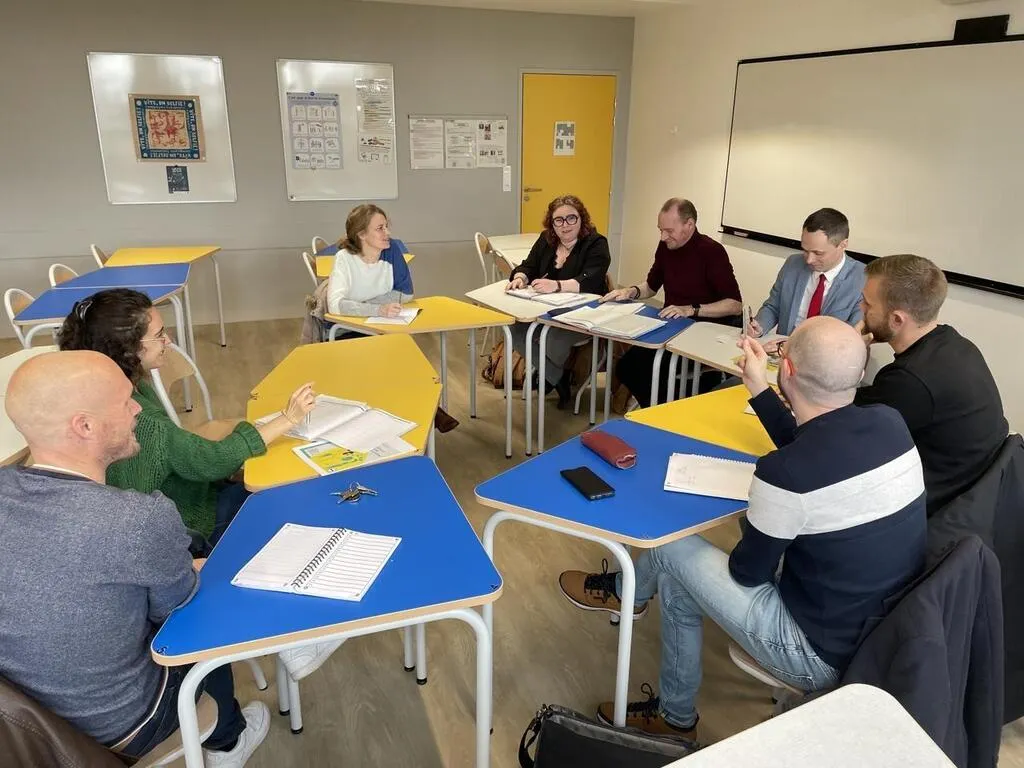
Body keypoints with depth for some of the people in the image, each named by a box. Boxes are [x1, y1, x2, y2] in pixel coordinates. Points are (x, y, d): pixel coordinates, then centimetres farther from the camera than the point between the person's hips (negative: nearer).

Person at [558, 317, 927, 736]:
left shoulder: (783, 474, -30)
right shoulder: (890, 422, -9)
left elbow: (747, 573, -13)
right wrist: (759, 390, 12)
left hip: (825, 655, -7)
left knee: (671, 548, 5)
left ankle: (623, 590, 35)